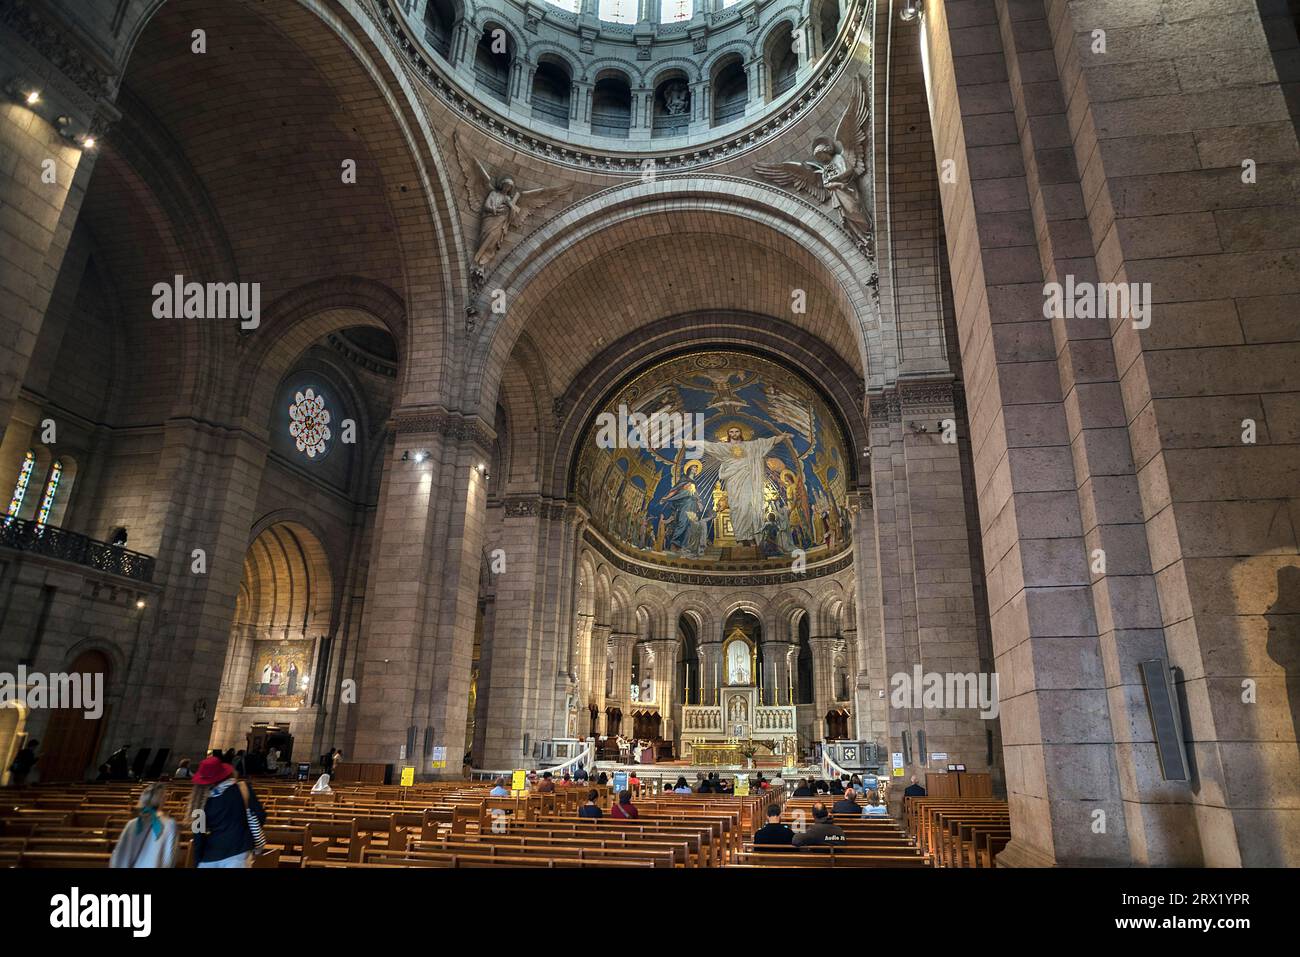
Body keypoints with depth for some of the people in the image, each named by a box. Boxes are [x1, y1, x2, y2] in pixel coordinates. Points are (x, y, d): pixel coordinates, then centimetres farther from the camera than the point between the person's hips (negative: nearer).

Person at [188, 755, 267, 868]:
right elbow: (260, 816, -5)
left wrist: (197, 863, 8)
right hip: (237, 852, -2)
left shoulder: (203, 800, -2)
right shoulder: (242, 789, -6)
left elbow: (199, 834, 0)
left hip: (210, 857, 2)